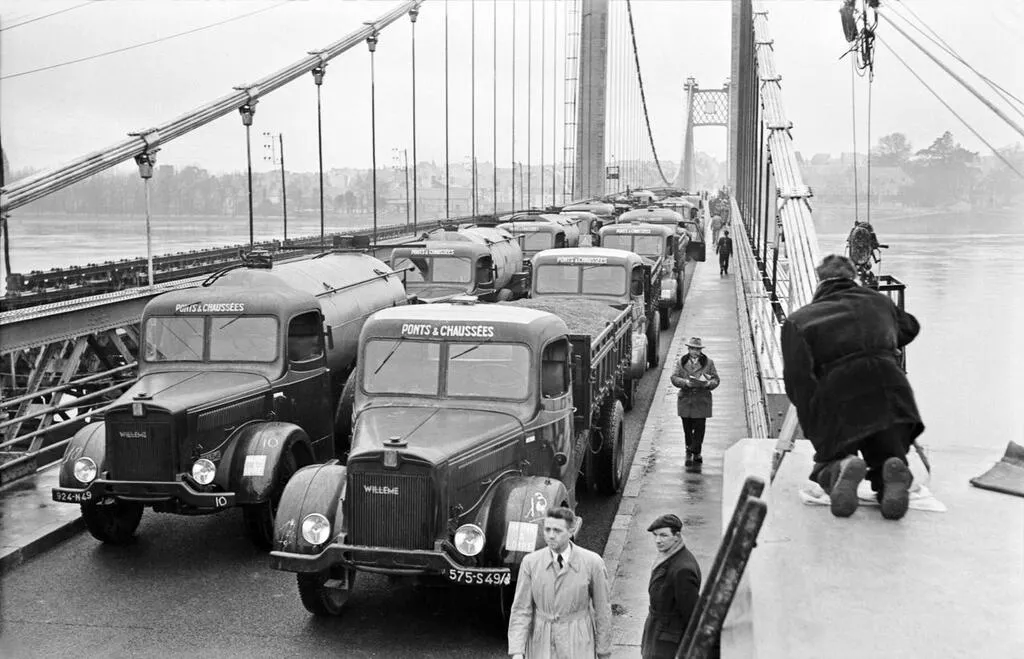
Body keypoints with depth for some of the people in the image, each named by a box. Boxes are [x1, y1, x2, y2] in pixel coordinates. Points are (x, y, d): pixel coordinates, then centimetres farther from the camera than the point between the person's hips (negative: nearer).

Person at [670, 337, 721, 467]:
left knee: (699, 427, -6)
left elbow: (716, 379, 4)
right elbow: (674, 378, 0)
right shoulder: (681, 362, 7)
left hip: (702, 400, -1)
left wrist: (708, 384, -18)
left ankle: (693, 452, 6)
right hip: (685, 399, 1)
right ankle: (695, 454, 21)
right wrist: (686, 382, -19)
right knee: (687, 428, 6)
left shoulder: (708, 362, 5)